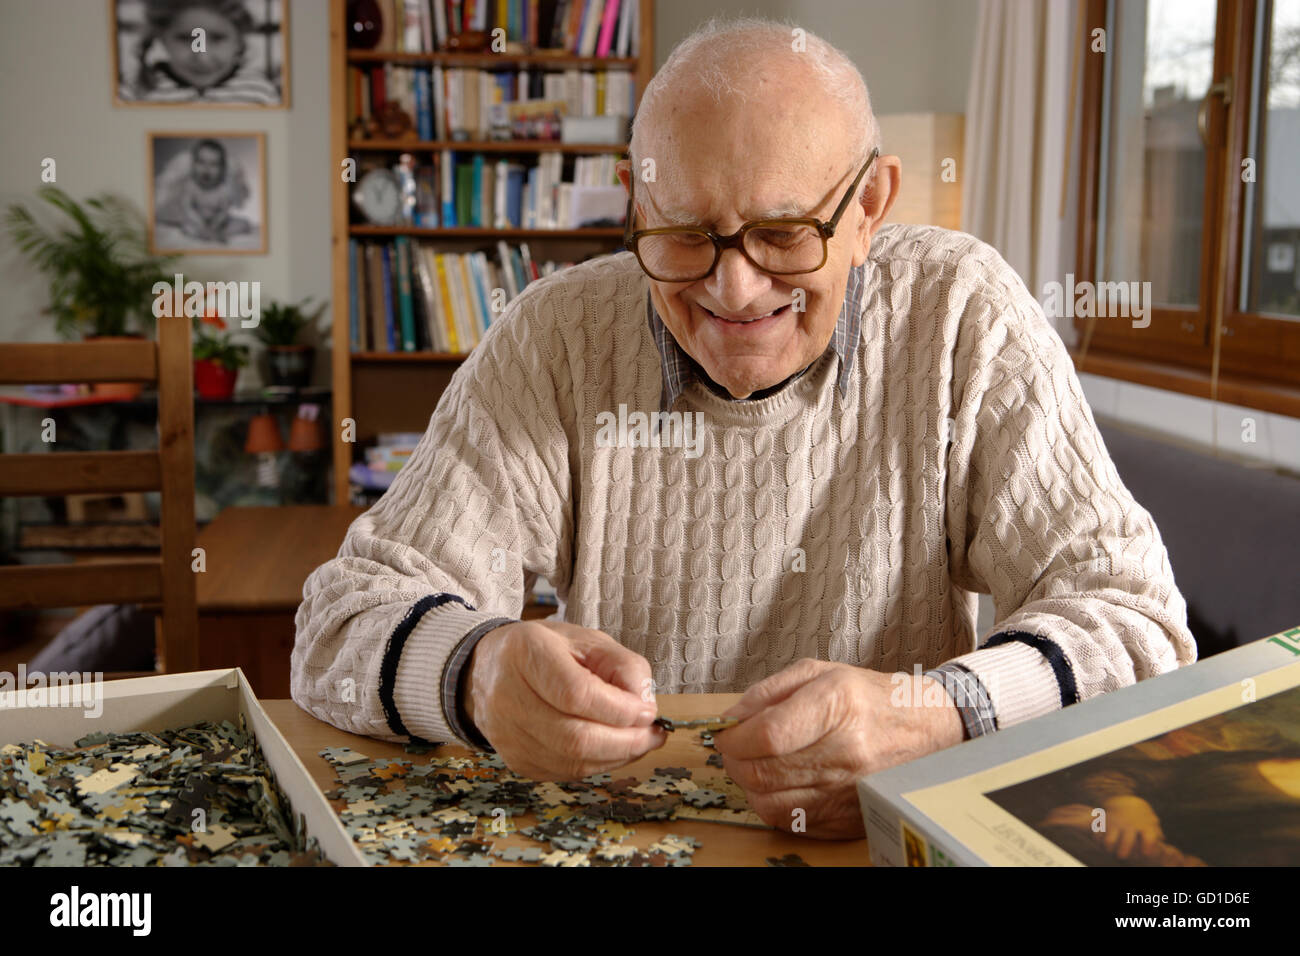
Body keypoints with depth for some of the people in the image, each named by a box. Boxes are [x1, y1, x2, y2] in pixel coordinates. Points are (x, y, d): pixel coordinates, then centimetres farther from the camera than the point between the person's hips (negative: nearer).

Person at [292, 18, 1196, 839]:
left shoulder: (963, 315, -8)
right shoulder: (556, 339, -6)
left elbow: (1138, 624, -12)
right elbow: (345, 626, -9)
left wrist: (937, 720, -32)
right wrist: (478, 671, -31)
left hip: (895, 841, -1)